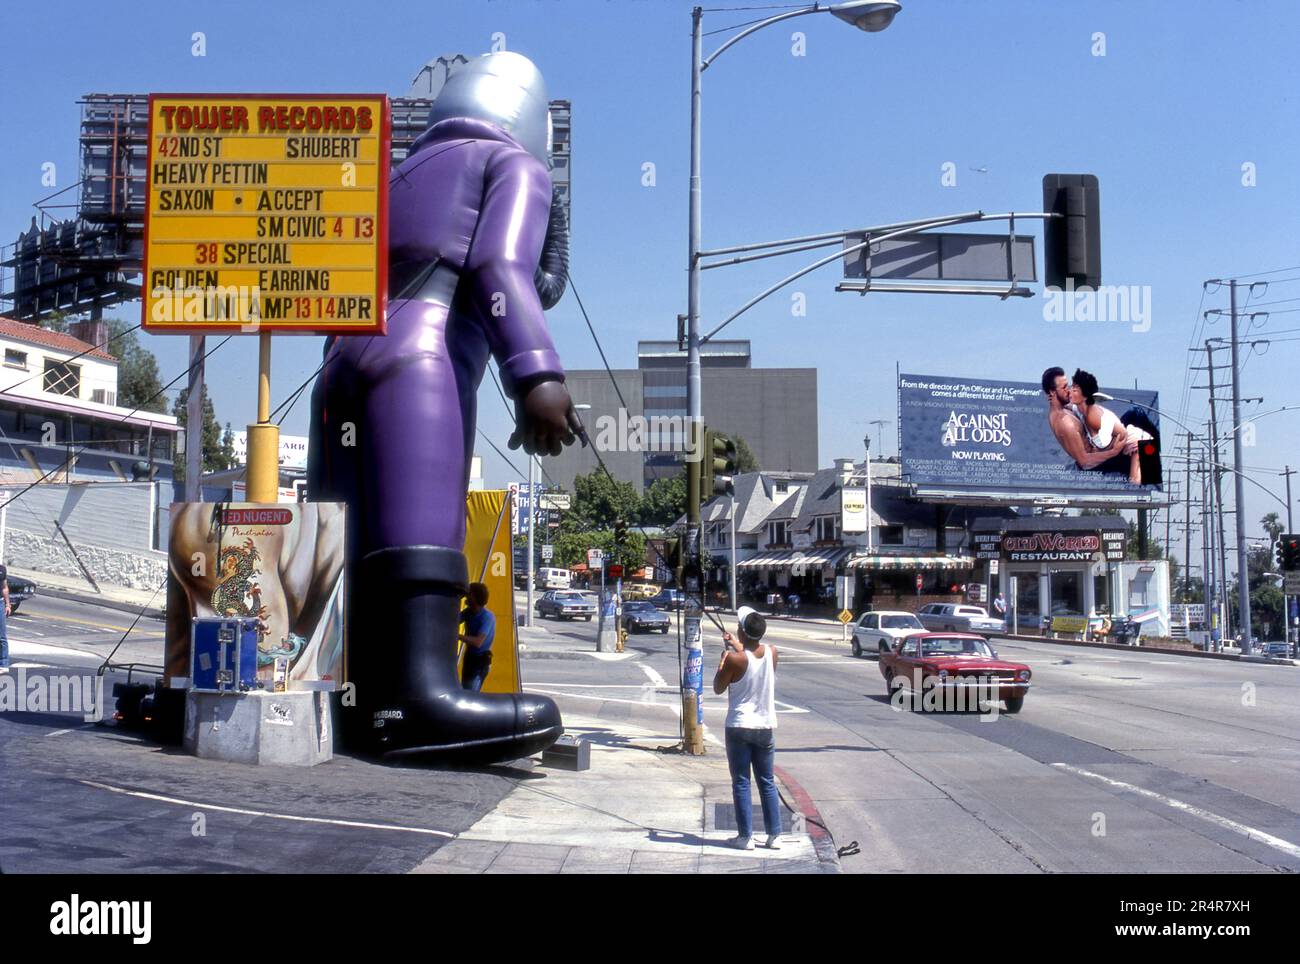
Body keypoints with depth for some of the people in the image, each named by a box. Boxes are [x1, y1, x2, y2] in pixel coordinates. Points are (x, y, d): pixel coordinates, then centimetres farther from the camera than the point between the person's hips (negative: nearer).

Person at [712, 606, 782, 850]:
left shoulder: (734, 659, -17)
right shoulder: (772, 653, -4)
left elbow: (718, 688, -2)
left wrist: (723, 657, 6)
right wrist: (739, 648, 25)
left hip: (739, 727, -4)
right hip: (766, 727, 4)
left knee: (741, 783, 5)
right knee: (767, 782, 13)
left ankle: (745, 836, 6)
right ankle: (774, 835, 14)